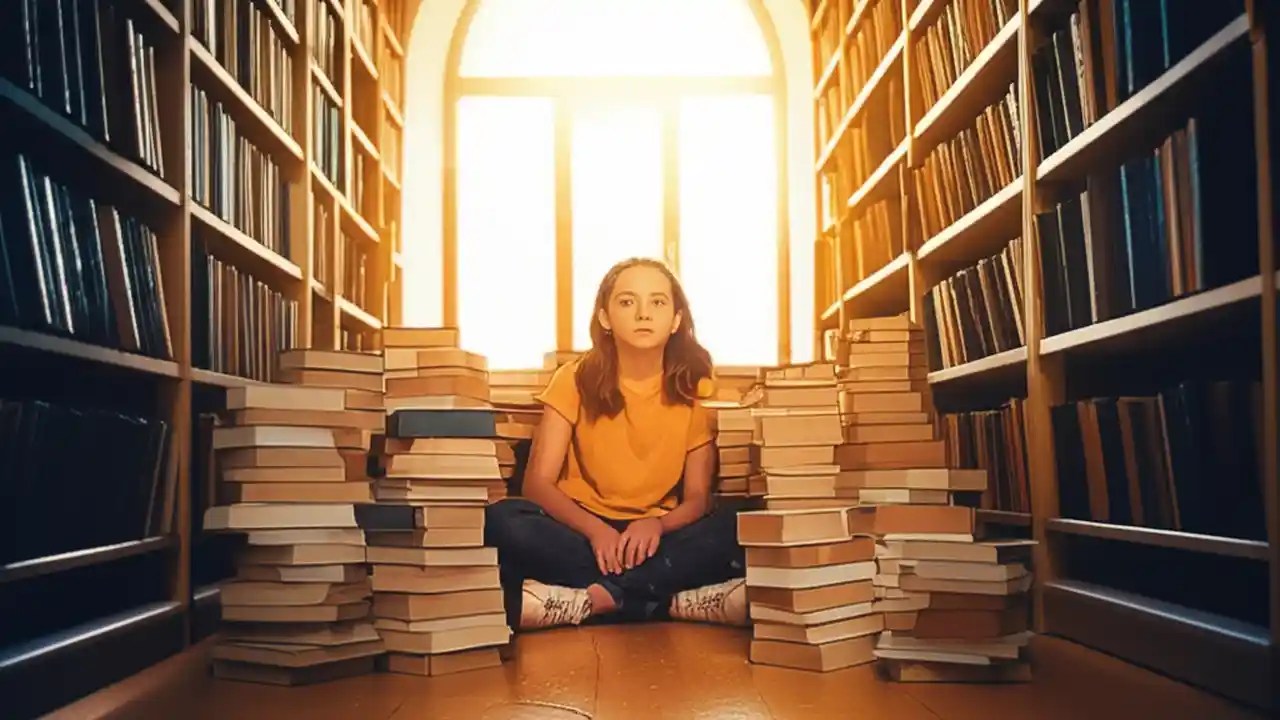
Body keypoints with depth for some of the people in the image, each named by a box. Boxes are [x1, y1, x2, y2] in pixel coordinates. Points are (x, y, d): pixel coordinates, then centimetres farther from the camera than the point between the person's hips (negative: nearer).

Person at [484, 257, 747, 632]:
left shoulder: (696, 387, -1)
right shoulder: (575, 379, -3)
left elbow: (698, 497, -2)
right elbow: (538, 483, -9)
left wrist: (657, 524, -25)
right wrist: (594, 529, -28)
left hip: (657, 535, 1)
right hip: (582, 529, 0)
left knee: (735, 532, -29)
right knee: (502, 521, -31)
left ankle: (599, 597, -26)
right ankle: (665, 595, -28)